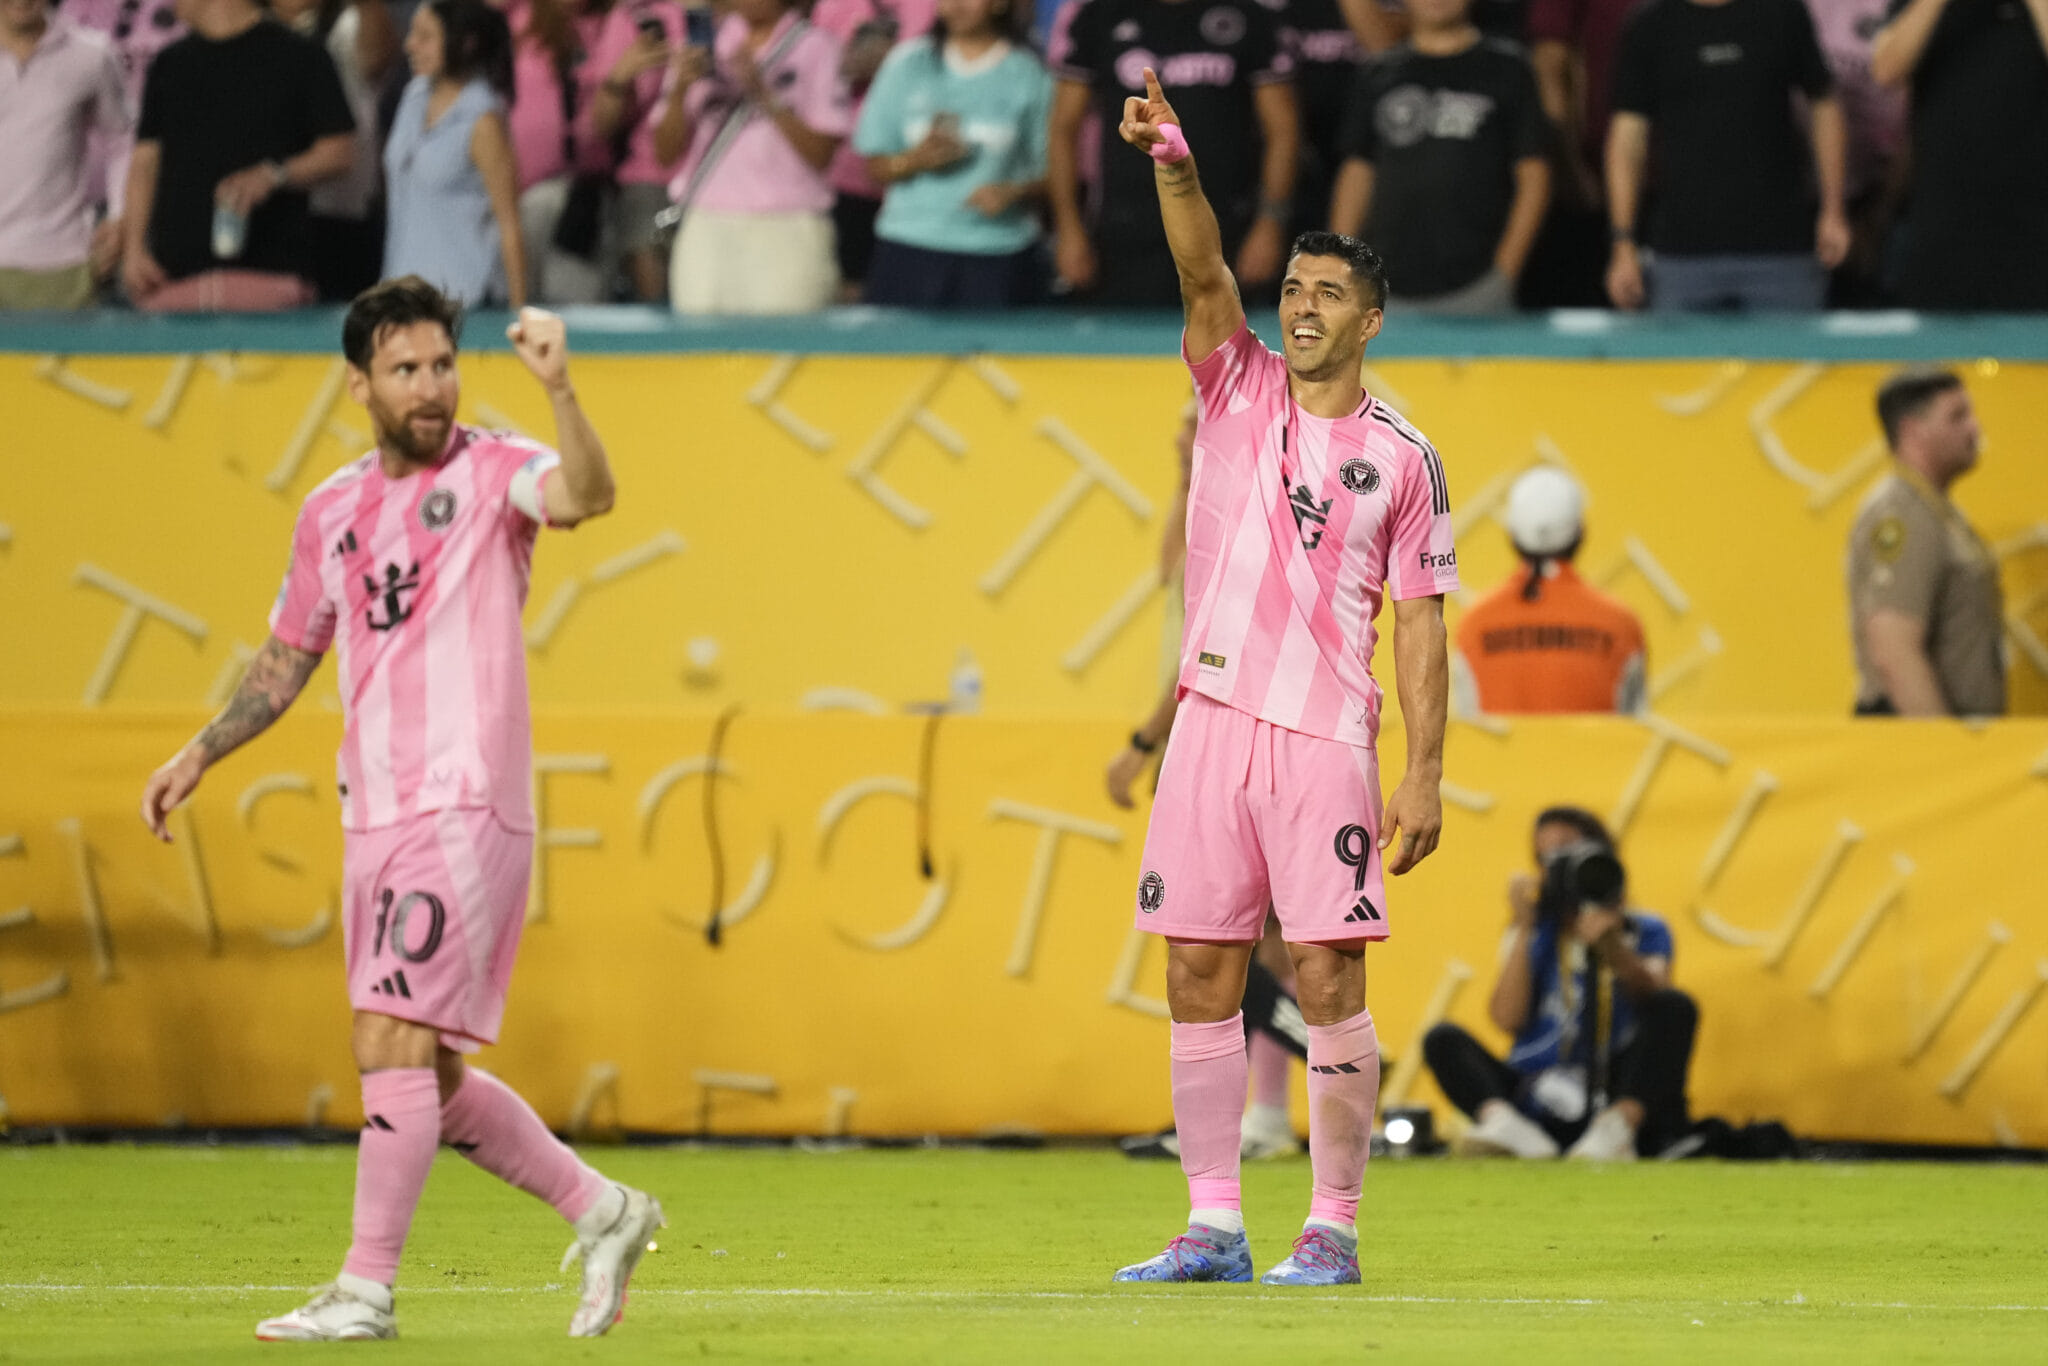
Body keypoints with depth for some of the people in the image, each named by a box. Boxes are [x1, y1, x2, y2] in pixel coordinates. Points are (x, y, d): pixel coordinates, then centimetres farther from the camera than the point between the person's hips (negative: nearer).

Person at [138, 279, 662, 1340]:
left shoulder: (492, 472, -3)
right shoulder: (332, 511, 15)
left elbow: (586, 495, -26)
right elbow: (286, 662, 25)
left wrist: (557, 388, -40)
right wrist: (199, 756, 16)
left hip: (467, 806, -7)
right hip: (373, 816, 7)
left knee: (394, 1042, -13)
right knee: (422, 1075, 10)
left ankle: (366, 1291, -8)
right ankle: (599, 1212, 23)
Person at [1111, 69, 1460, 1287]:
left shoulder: (1402, 456, 4)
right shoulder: (1238, 387, 10)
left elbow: (1420, 624, 2)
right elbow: (1205, 273, -8)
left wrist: (1426, 774, -5)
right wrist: (1176, 165, -26)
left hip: (1325, 738, -3)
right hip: (1213, 723, 3)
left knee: (1329, 980, -6)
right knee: (1201, 976, 2)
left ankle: (1334, 1227, 0)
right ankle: (1215, 1225, 7)